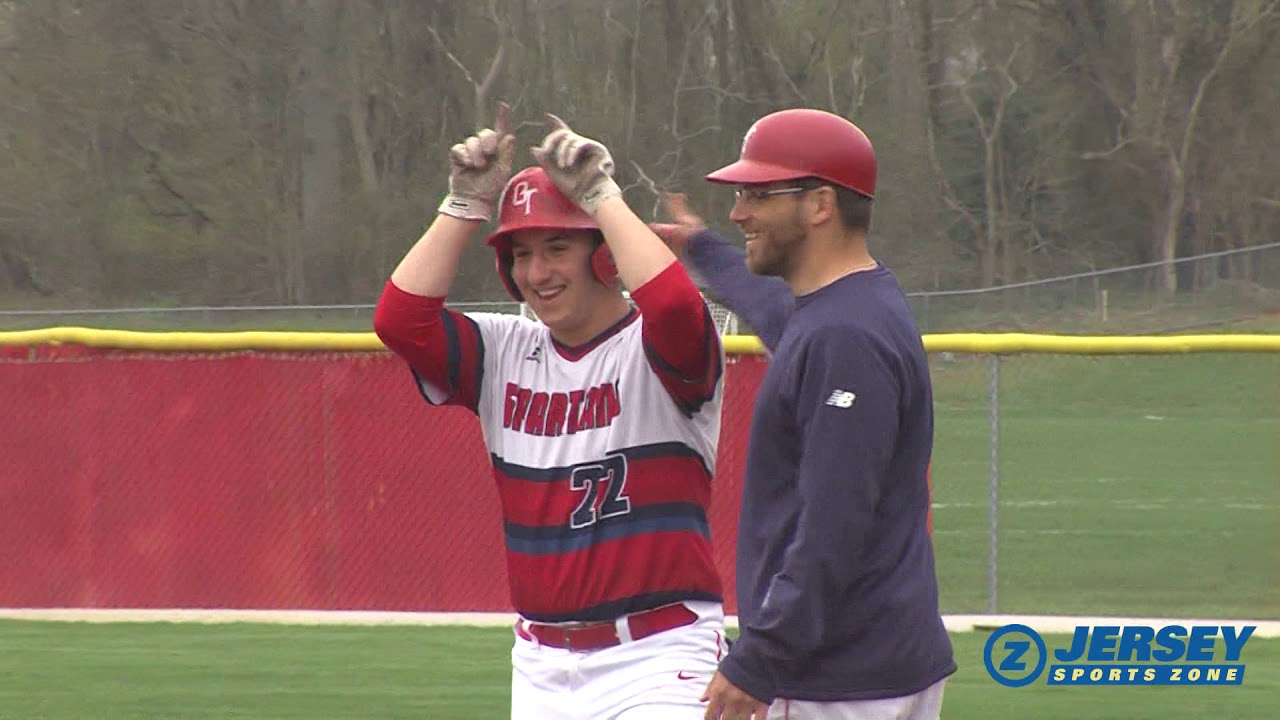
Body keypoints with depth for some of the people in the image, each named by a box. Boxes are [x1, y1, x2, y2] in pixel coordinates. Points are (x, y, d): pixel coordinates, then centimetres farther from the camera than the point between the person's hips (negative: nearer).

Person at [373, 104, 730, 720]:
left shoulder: (654, 349, -6)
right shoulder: (506, 354, 10)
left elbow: (674, 304, -29)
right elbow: (400, 318, -3)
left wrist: (599, 195, -18)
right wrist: (466, 204, -5)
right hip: (542, 664, 6)